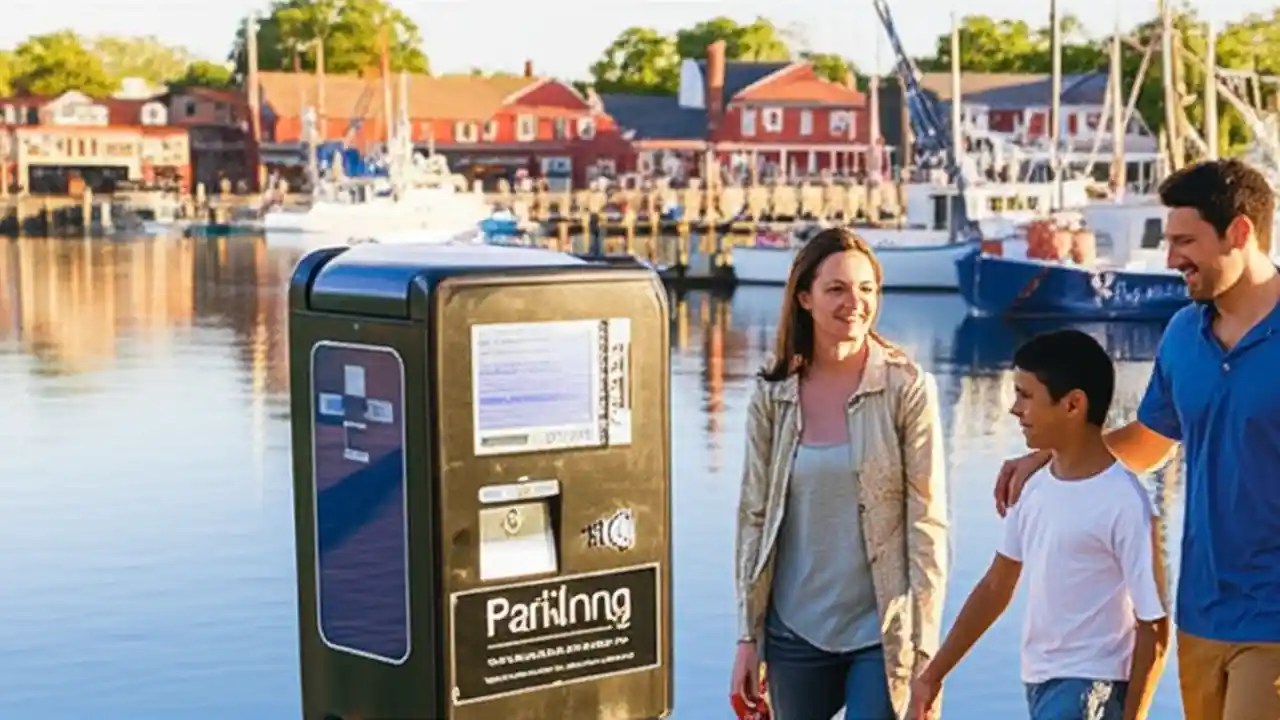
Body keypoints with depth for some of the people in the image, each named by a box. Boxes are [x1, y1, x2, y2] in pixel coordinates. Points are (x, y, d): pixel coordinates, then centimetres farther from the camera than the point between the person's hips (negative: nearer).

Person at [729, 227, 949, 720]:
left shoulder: (907, 390, -7)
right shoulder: (772, 396, 1)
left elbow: (927, 526, -7)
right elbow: (754, 518, 5)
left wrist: (924, 652, -10)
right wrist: (747, 639, 3)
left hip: (881, 636, -3)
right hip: (795, 633, 3)